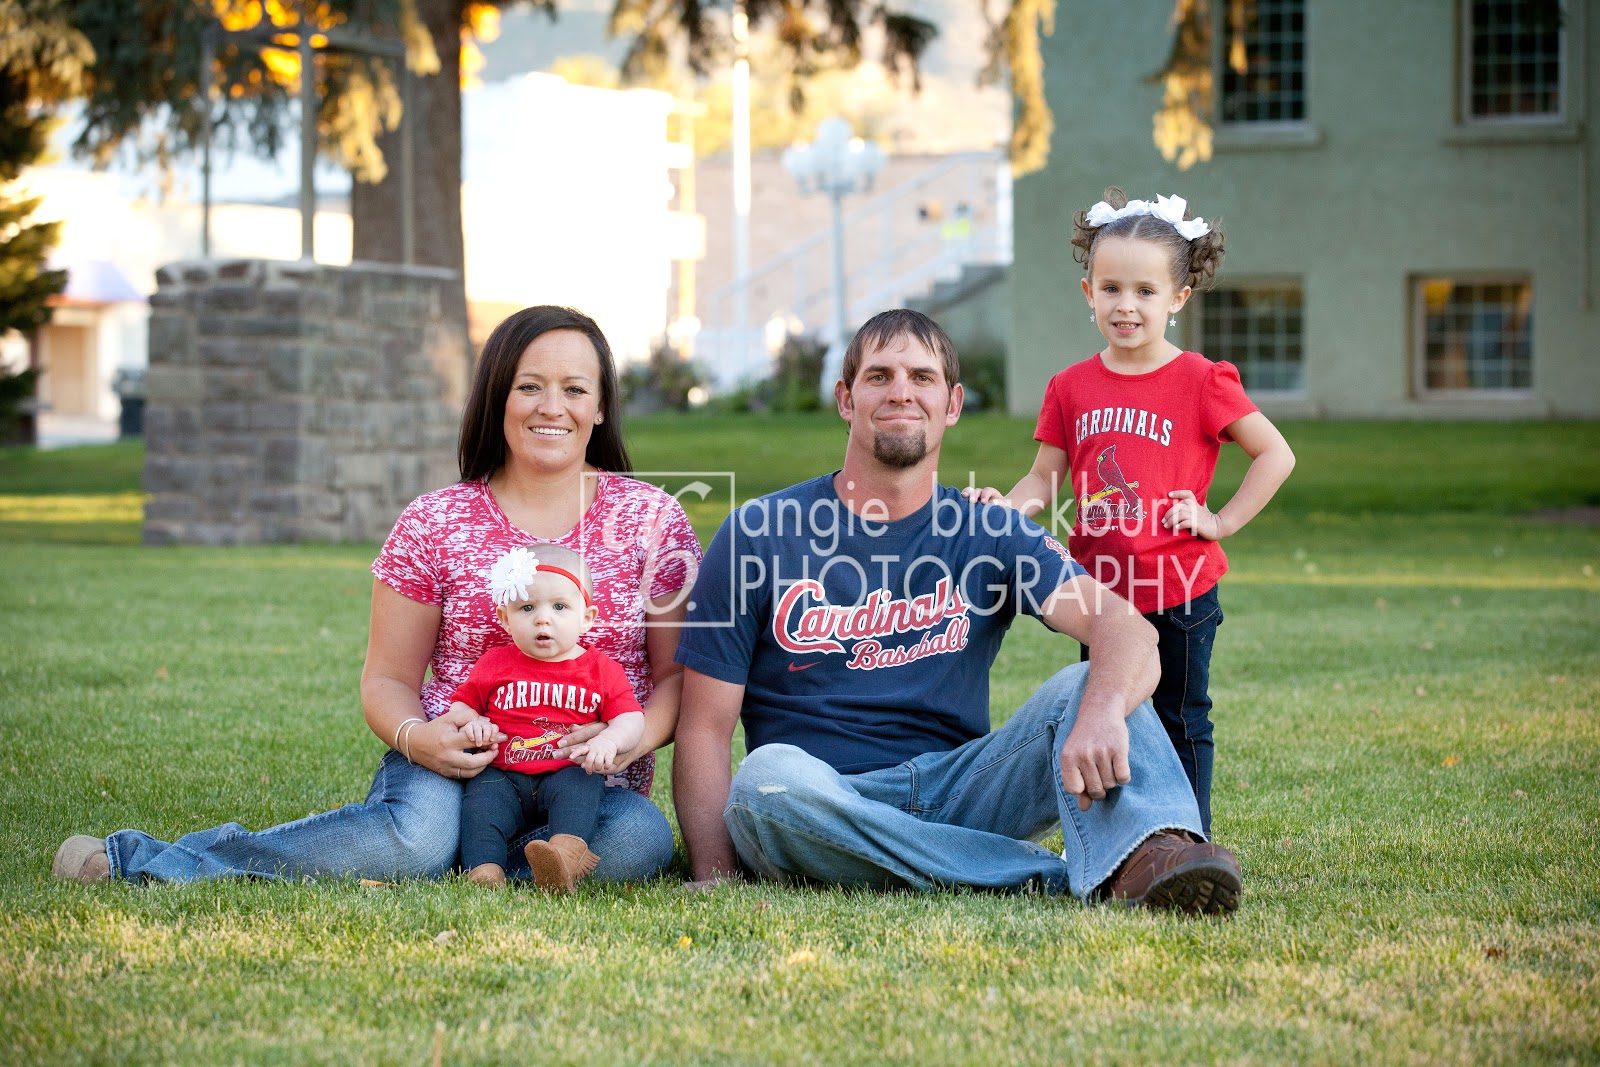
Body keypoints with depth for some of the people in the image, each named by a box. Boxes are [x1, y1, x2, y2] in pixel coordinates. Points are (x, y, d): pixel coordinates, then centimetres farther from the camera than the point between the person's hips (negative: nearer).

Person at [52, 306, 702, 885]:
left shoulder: (650, 518, 5)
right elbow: (387, 679, 6)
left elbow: (678, 675, 5)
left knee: (639, 841, -35)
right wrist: (415, 737, -18)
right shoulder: (431, 524, 4)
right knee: (417, 837, -37)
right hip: (454, 768, -1)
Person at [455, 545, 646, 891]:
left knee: (581, 784, -32)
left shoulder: (602, 671, 6)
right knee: (482, 795, -27)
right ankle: (484, 871, -41)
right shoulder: (494, 665, 10)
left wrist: (609, 740, -24)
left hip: (567, 774, -1)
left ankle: (566, 854, -54)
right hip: (503, 777, 1)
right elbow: (462, 703, 19)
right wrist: (471, 722, -6)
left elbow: (630, 718, -1)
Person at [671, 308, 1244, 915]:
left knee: (1080, 688, -19)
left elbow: (1125, 627, -10)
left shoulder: (990, 535, 7)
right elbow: (705, 727, 0)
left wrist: (1102, 711, -35)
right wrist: (715, 882, -15)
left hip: (958, 793, 2)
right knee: (767, 780, -35)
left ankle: (1147, 853, -50)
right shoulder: (759, 535, 3)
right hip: (825, 806, -1)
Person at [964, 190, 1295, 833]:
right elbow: (1046, 478, 5)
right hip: (1102, 586, 4)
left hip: (1179, 588, -4)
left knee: (1182, 721, 7)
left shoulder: (1199, 382, -8)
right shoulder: (1072, 388, 4)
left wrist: (1221, 522, -10)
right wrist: (1006, 505, -16)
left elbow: (1276, 455, -6)